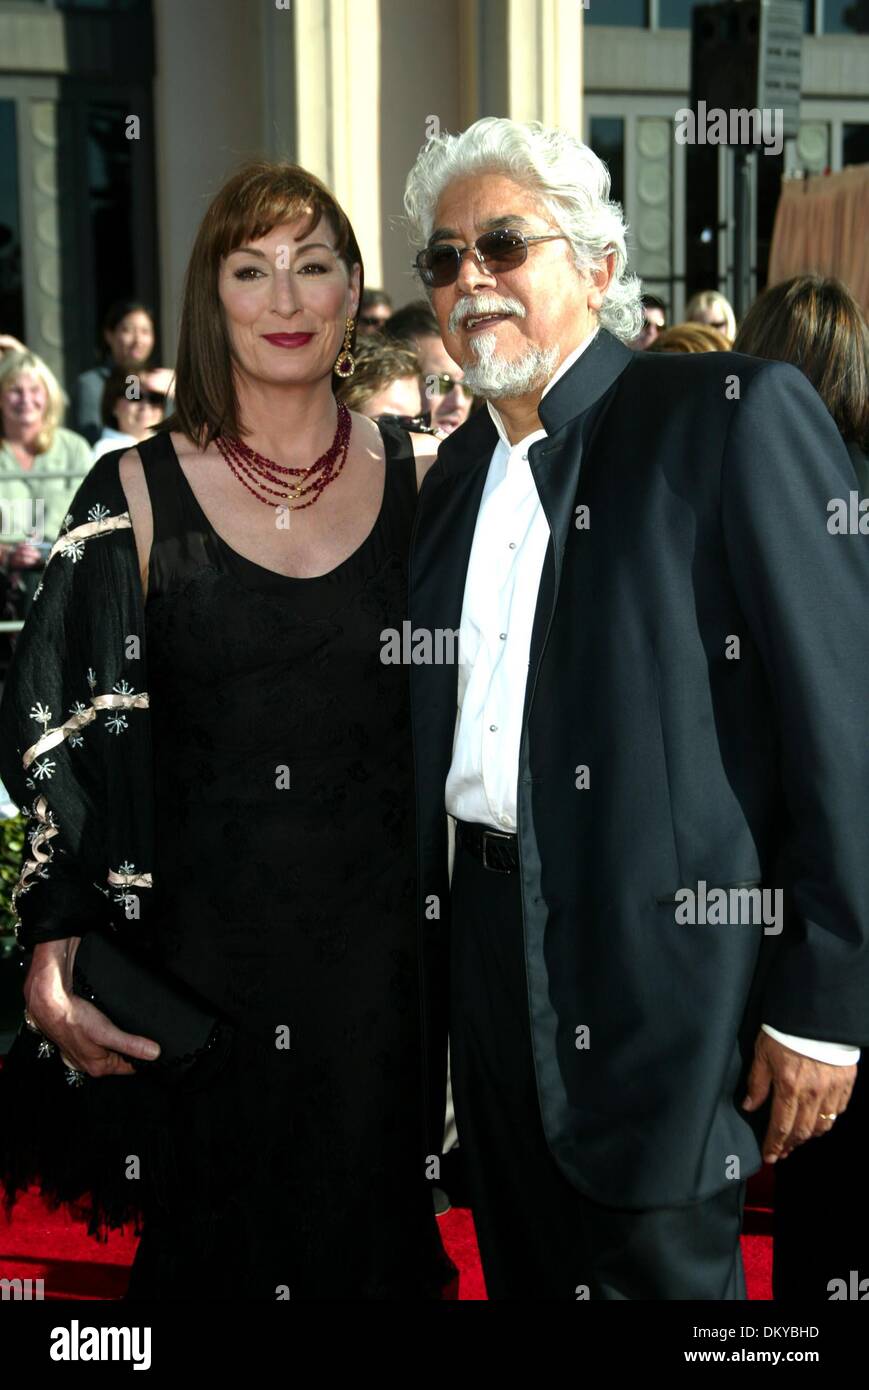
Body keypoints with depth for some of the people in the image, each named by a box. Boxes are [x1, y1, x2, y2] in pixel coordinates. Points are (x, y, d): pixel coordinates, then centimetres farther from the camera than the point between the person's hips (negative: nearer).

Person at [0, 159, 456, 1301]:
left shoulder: (420, 478, 3)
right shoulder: (138, 494, -3)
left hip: (381, 938, 2)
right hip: (202, 939, -1)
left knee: (375, 1229, 12)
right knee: (213, 1234, 11)